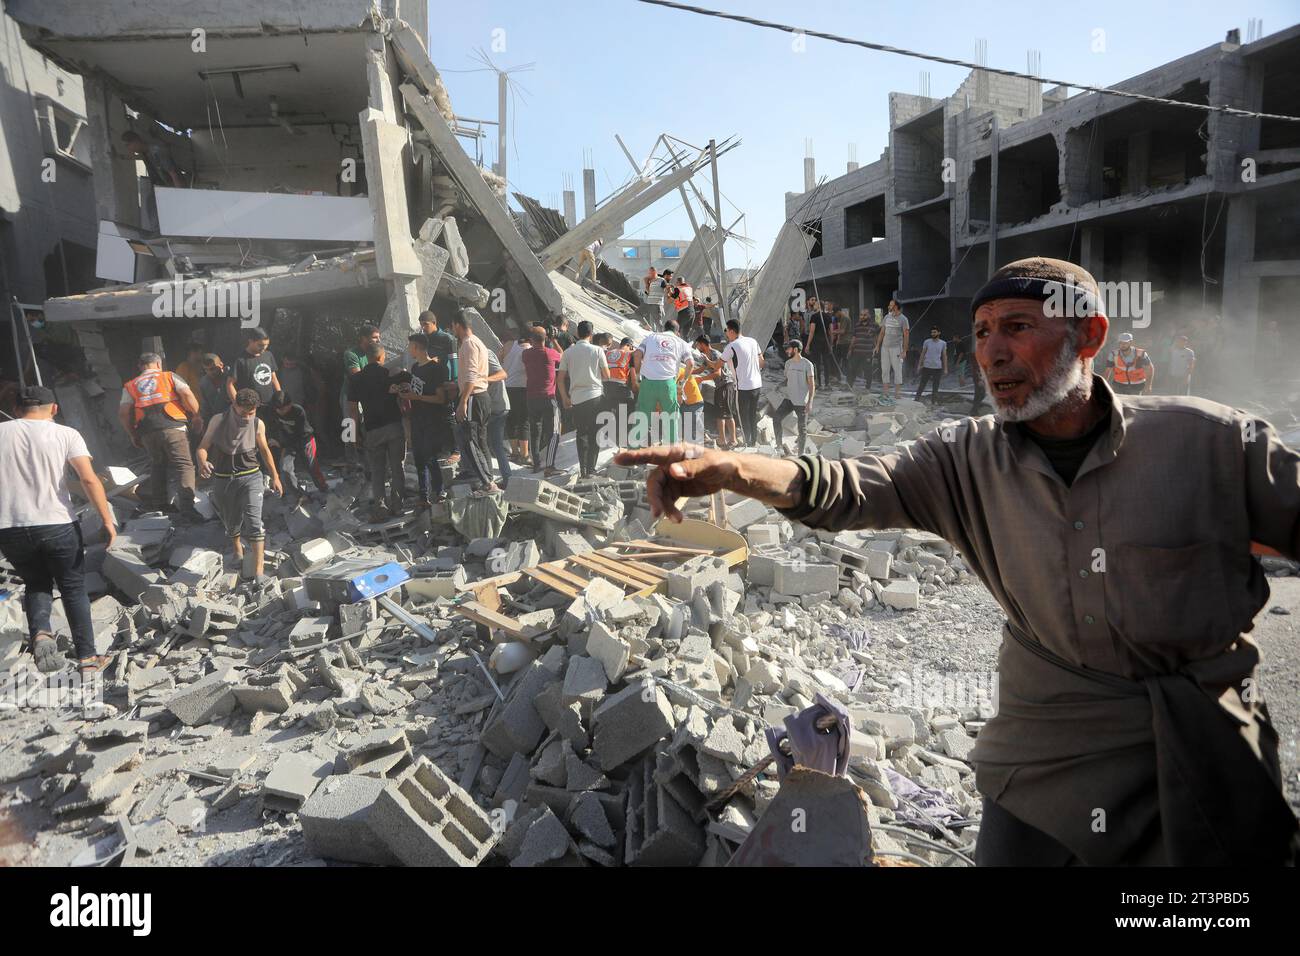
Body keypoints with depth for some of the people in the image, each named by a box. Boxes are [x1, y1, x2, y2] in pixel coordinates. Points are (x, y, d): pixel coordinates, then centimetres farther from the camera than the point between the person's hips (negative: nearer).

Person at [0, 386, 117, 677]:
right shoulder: (66, 434, 0)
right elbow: (89, 480, -12)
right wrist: (107, 520, -12)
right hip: (58, 525, -2)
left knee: (36, 584, 22)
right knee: (74, 589, 12)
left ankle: (40, 633, -7)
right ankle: (88, 659, 12)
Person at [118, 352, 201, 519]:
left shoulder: (130, 386, 20)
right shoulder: (170, 376, 13)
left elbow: (123, 413, 11)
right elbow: (187, 394, -4)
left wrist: (133, 435, 21)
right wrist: (197, 416, 5)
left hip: (147, 432, 4)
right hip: (173, 426, -3)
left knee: (157, 465, 23)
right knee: (184, 465, -7)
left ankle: (159, 504, 26)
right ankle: (187, 508, -21)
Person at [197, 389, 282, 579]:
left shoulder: (258, 424, -4)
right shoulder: (218, 421, -7)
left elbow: (265, 450, 10)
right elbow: (203, 446, -4)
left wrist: (275, 477, 15)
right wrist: (202, 462, -26)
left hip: (250, 478, -1)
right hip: (223, 480, 2)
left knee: (253, 521, -17)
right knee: (231, 522, 17)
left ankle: (258, 570, -19)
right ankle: (237, 552, 48)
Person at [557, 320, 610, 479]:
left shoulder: (568, 352, 4)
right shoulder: (597, 350, -2)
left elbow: (560, 378, 4)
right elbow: (607, 375, 4)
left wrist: (565, 398, 15)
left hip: (576, 399, 2)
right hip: (596, 396, -2)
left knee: (581, 434, 13)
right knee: (594, 435, 4)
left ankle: (582, 469, 10)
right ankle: (590, 470, 1)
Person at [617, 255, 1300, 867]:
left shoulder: (1209, 441, -12)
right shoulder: (972, 462, -9)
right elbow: (845, 489, -22)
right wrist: (726, 467, -40)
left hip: (1206, 750, 0)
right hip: (1047, 744, 1)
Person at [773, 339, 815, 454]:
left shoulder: (807, 364, -12)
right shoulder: (788, 363, 6)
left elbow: (812, 384, -11)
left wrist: (810, 402, -15)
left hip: (801, 402, -6)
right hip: (789, 399, 6)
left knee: (802, 428, 2)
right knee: (776, 418, -8)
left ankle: (801, 453, 13)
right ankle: (779, 445, 3)